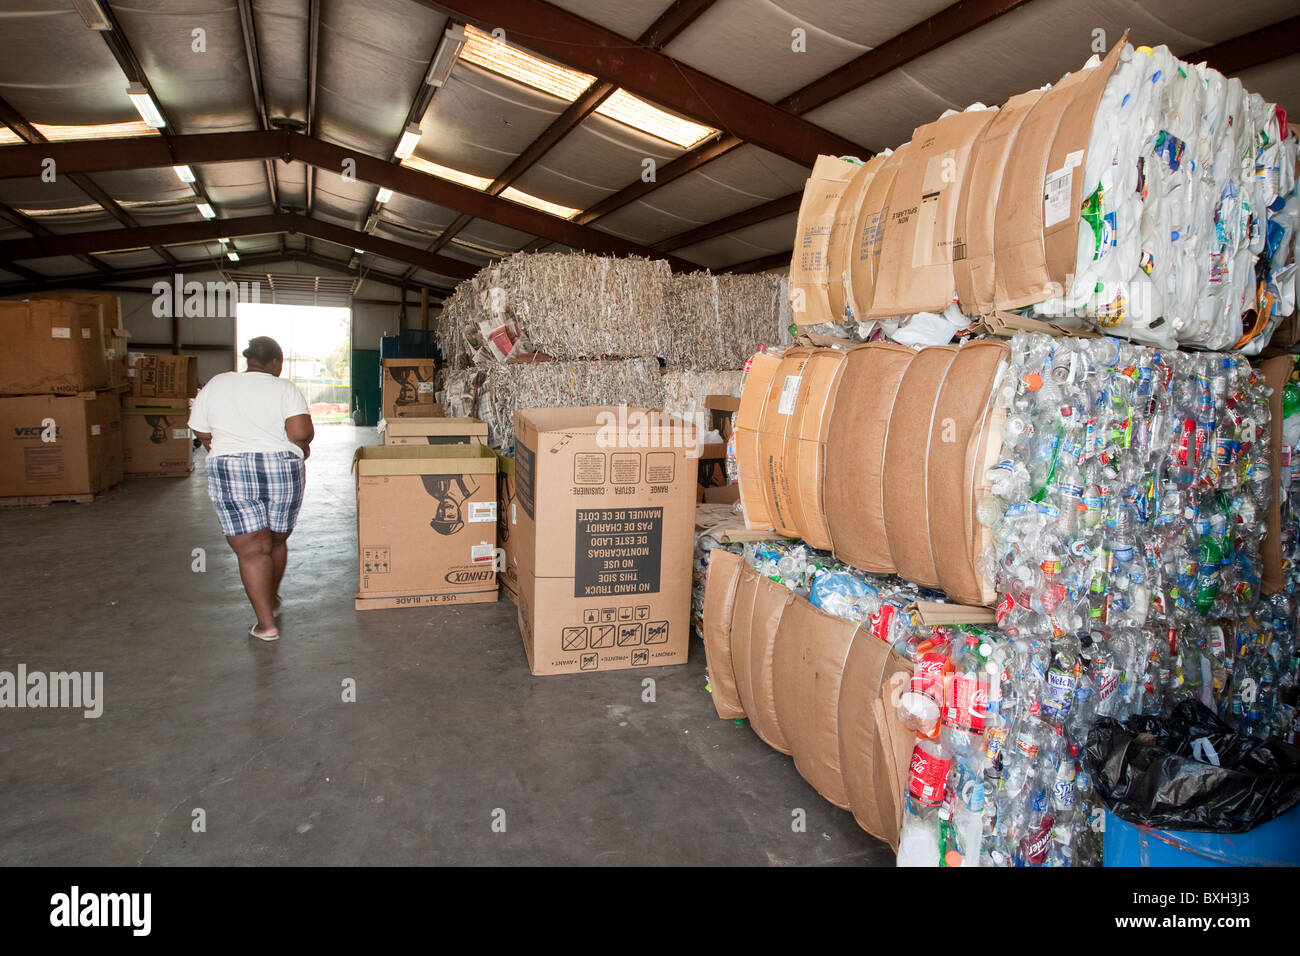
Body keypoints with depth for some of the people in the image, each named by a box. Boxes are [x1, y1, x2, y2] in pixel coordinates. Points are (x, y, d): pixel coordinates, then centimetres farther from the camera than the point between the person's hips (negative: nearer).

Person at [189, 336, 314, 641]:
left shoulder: (216, 384, 8)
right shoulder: (284, 388, -1)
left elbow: (201, 432, 12)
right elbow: (301, 432, -16)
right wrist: (302, 446, 6)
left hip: (229, 475, 0)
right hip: (282, 470, 0)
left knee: (251, 550, 1)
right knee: (277, 541, 19)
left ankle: (266, 623, -1)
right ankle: (271, 600, 38)